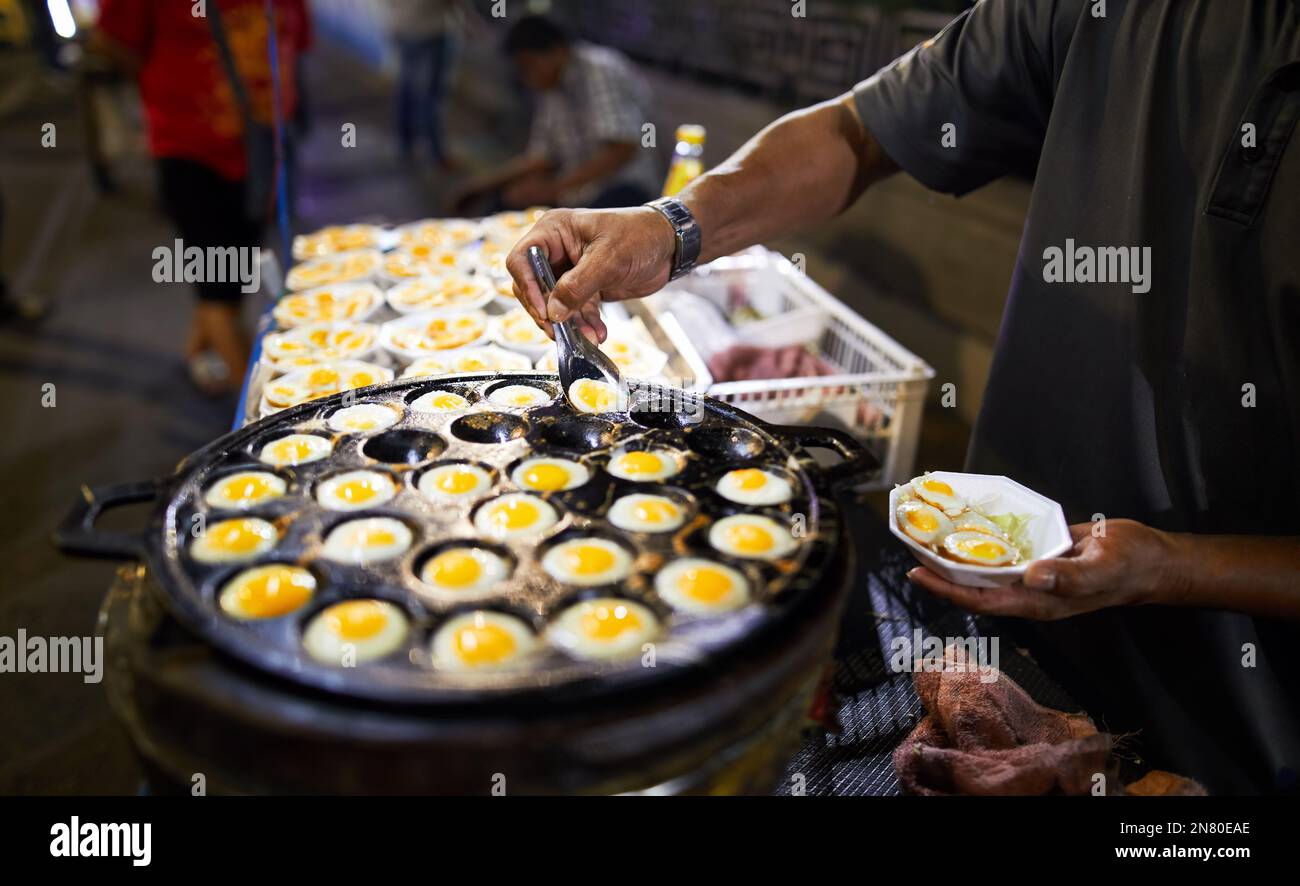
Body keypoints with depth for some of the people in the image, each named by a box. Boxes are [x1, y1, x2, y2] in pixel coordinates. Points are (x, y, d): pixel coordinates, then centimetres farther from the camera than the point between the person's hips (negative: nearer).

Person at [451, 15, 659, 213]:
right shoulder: (551, 86, 11)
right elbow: (543, 154, 12)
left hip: (623, 187, -8)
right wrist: (487, 183, 0)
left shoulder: (601, 70, -13)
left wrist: (553, 188, -27)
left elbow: (622, 149, -23)